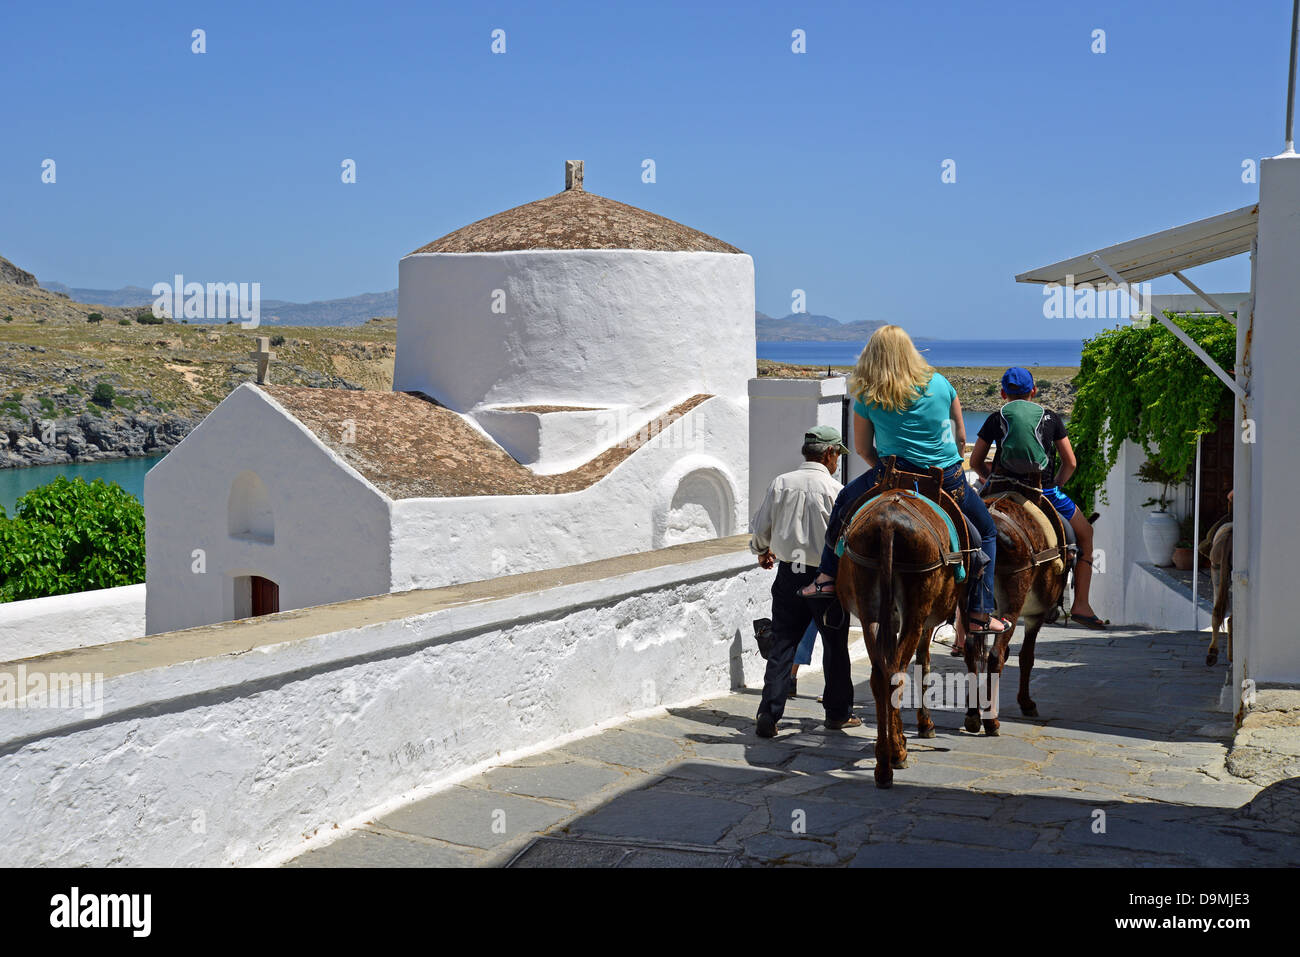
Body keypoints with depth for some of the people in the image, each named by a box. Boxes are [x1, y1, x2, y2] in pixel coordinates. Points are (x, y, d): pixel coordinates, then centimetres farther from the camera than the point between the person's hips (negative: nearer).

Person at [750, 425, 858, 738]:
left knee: (782, 645, 6)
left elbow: (760, 527, 6)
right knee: (835, 645, 12)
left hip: (788, 574, 3)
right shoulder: (834, 490, -11)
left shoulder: (780, 483, 0)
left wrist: (762, 551, 27)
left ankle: (769, 714, -2)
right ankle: (838, 713, 21)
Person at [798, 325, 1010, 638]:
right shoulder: (941, 384, 2)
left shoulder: (867, 398, -2)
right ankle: (979, 614, 17)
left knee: (845, 502, 30)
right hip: (949, 482, 0)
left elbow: (862, 449, 6)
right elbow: (961, 437, 10)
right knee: (987, 532, 22)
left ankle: (828, 577, 24)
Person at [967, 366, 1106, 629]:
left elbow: (975, 462, 7)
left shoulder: (995, 420, 6)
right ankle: (1080, 603, 15)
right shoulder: (1052, 418, 8)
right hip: (1044, 491, 0)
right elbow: (1070, 463, 8)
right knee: (1085, 533, 21)